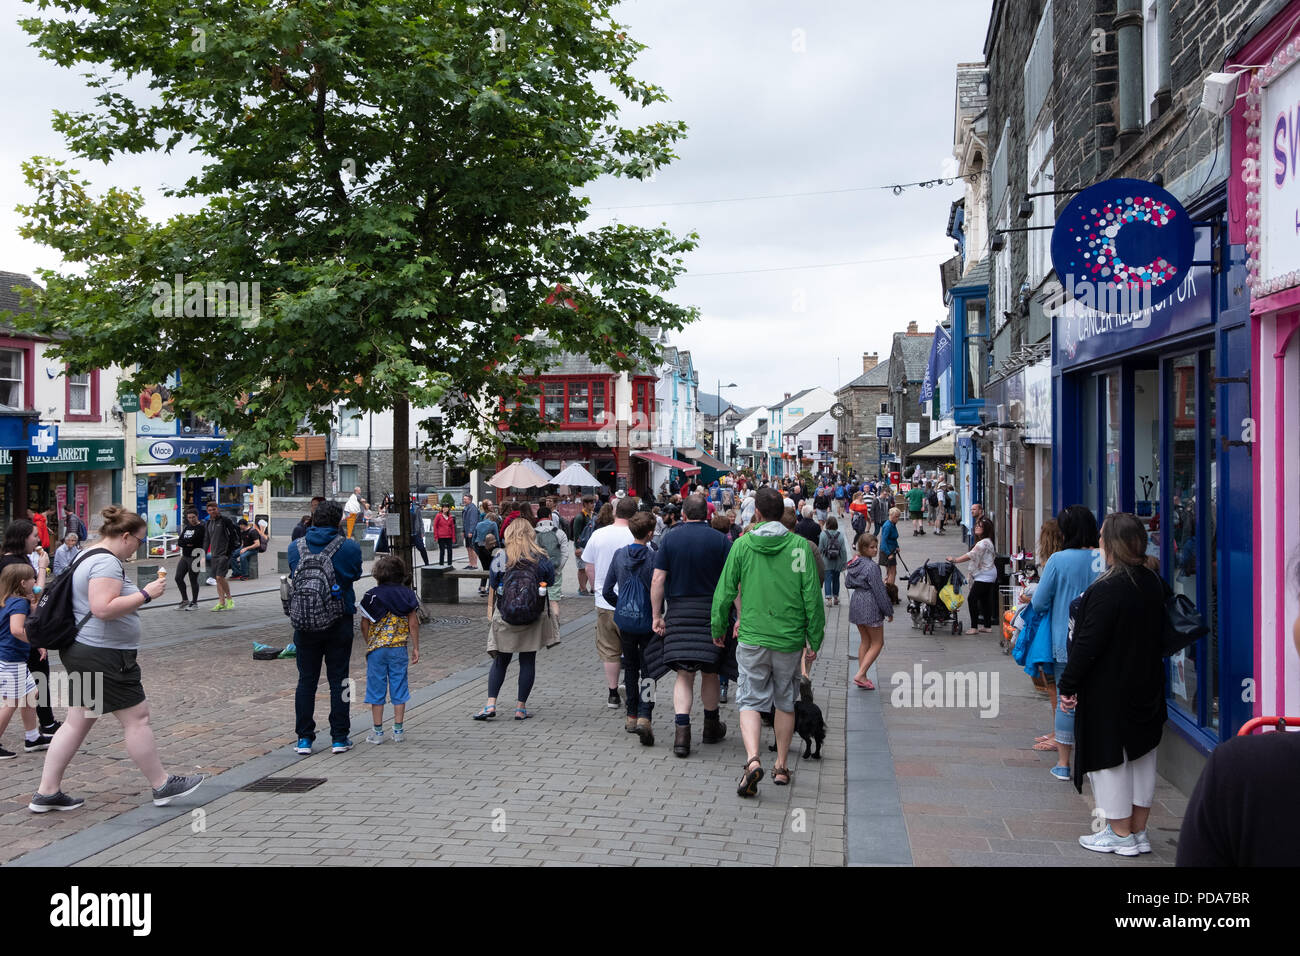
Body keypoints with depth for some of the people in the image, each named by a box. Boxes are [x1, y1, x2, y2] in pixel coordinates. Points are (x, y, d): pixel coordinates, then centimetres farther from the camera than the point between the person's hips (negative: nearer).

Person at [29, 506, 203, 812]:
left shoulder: (89, 556, 16)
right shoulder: (107, 562, -18)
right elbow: (103, 608, -29)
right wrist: (146, 594, -22)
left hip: (81, 651, 11)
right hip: (104, 656, -11)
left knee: (77, 723, 13)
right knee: (137, 718, -1)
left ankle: (46, 793, 15)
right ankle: (162, 786, 9)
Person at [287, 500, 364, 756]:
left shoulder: (295, 548, -2)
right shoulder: (350, 547, -9)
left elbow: (293, 577, 9)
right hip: (339, 623, -1)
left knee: (306, 681, 8)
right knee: (338, 680, 6)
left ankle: (304, 738, 9)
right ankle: (340, 737, 9)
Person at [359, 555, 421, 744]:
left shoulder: (372, 595, -5)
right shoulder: (407, 594, 1)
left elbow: (365, 625, -1)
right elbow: (413, 624, 0)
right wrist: (416, 648, 7)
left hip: (376, 649, -1)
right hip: (399, 649, 2)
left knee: (376, 689, 6)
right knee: (399, 688, 9)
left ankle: (378, 732, 9)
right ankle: (398, 731, 11)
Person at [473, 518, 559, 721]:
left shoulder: (500, 557, -3)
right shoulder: (542, 559, -1)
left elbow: (492, 589, 0)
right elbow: (549, 587, 6)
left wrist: (490, 613, 8)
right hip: (534, 617, 0)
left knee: (500, 661, 8)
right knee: (528, 661, 7)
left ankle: (491, 704, -1)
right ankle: (521, 707, 9)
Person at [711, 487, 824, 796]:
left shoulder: (742, 545, -2)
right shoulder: (800, 546, -3)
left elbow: (725, 591, 1)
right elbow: (812, 596, -4)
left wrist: (719, 628, 15)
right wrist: (814, 640, 3)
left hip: (752, 637, -1)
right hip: (790, 639, 1)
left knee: (751, 701, 4)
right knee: (785, 702, 16)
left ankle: (752, 759, -19)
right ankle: (781, 766, 24)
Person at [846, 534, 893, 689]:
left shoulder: (855, 563, 6)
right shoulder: (871, 566, -19)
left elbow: (848, 583, 16)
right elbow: (879, 591, -18)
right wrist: (889, 611, -8)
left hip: (856, 603, 8)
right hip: (870, 606, -8)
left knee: (865, 641, 18)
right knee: (877, 643, 3)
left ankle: (862, 677, 20)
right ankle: (860, 675, -5)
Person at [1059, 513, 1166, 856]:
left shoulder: (1106, 590, -22)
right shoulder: (1153, 583, 3)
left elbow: (1088, 644, -21)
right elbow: (1159, 633, 13)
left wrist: (1068, 684, -13)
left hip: (1109, 691, -8)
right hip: (1146, 686, 8)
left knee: (1110, 758, 4)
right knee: (1141, 757, 14)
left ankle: (1120, 834, 12)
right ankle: (1138, 831, 24)